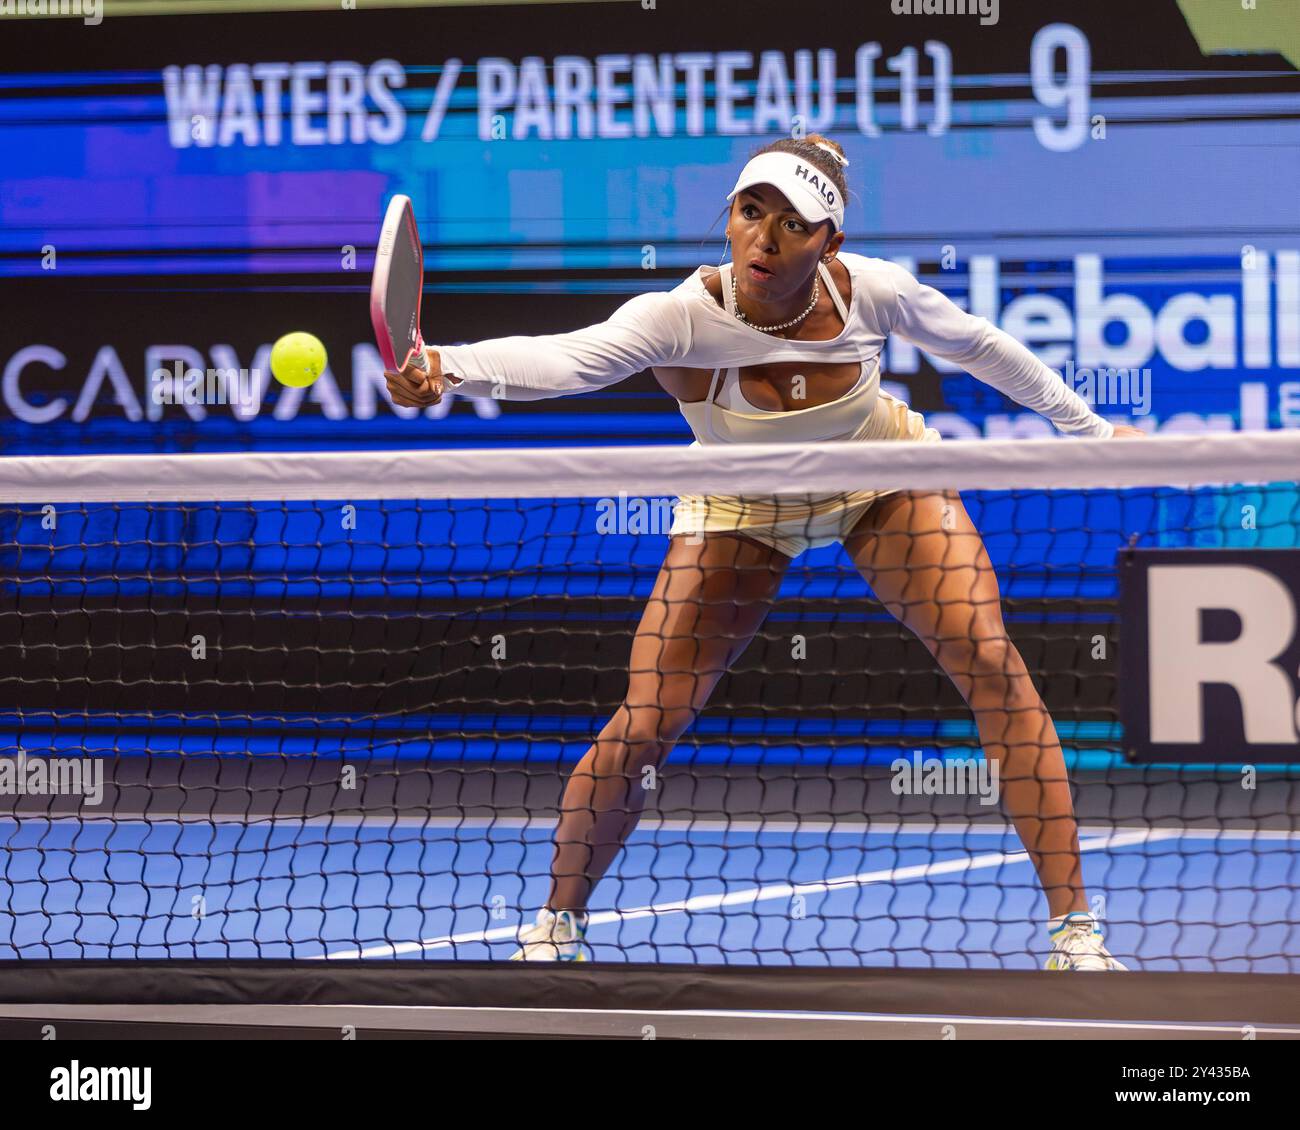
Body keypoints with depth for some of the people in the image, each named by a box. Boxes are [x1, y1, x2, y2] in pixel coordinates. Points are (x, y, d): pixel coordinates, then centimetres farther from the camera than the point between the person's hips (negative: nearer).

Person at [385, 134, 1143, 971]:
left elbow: (976, 344, -6)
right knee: (643, 728, -11)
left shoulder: (871, 292, -28)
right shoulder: (682, 319, -37)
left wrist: (1088, 427, 6)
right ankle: (558, 925, 16)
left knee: (993, 664, -16)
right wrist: (452, 365, -77)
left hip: (881, 479, 1)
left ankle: (1074, 929, -7)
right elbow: (566, 359, -57)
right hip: (742, 508, -1)